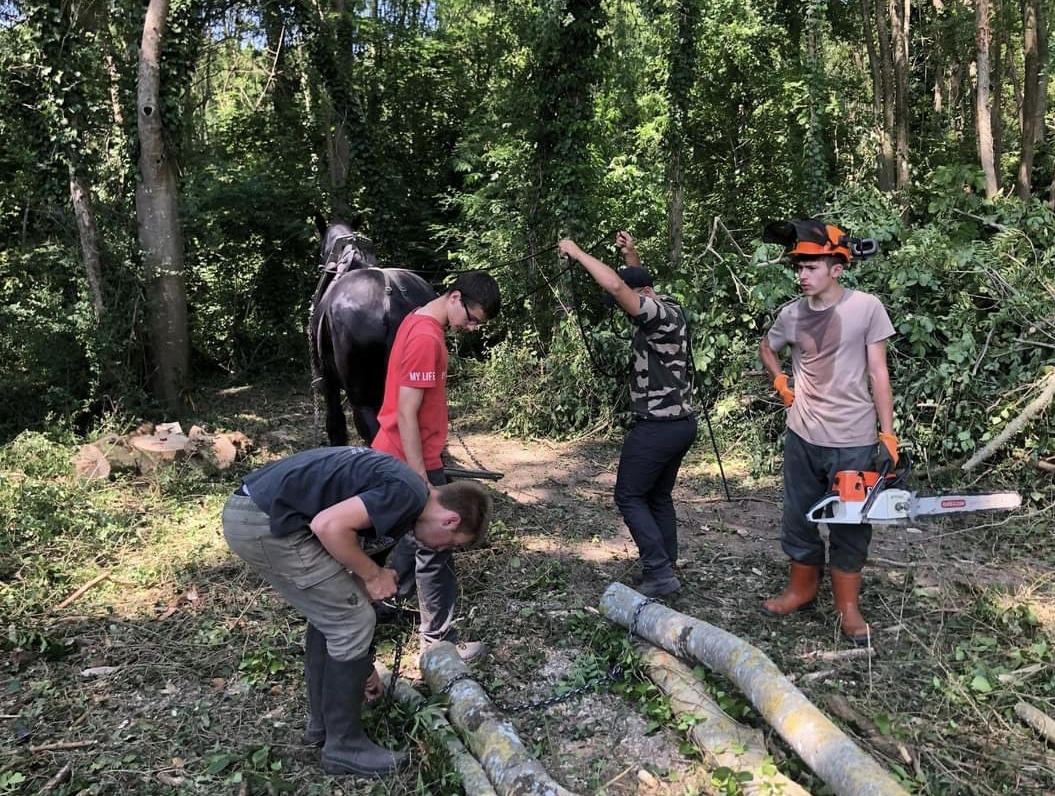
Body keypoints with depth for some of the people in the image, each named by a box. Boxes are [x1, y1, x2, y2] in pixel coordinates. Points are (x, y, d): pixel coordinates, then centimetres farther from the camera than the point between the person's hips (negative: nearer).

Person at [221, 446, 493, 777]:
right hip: (266, 521, -10)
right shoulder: (408, 494, -10)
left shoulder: (397, 491, 19)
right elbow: (328, 525, -22)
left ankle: (323, 720, 36)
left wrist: (361, 663, 33)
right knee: (353, 621, 0)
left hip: (249, 513, 10)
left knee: (333, 614, 22)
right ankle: (344, 746, 15)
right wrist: (374, 575, -4)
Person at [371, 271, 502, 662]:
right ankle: (439, 640, 14)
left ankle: (379, 600, 34)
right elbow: (406, 415, -24)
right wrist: (421, 479, -22)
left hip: (400, 458, 10)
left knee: (416, 537, 21)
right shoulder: (426, 338, -23)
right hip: (411, 462, -10)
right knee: (434, 550, 1)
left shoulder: (418, 322, 9)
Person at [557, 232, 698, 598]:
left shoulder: (659, 314, -18)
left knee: (629, 496, 2)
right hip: (682, 424, 10)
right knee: (659, 497, 17)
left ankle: (659, 573, 1)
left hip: (656, 427, -10)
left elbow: (616, 286, -33)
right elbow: (633, 284, 31)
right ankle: (664, 569, 23)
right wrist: (630, 253, 18)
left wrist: (577, 252, -23)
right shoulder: (668, 307, 9)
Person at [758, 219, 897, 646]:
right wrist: (781, 383, 5)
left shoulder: (866, 307, -9)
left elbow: (878, 373, -6)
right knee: (797, 519, 14)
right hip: (803, 438, 4)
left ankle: (847, 607, 25)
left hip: (854, 442, -3)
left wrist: (888, 435, -9)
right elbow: (766, 347, 22)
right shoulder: (791, 314, 1)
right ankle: (802, 588, 34)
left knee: (850, 528, 9)